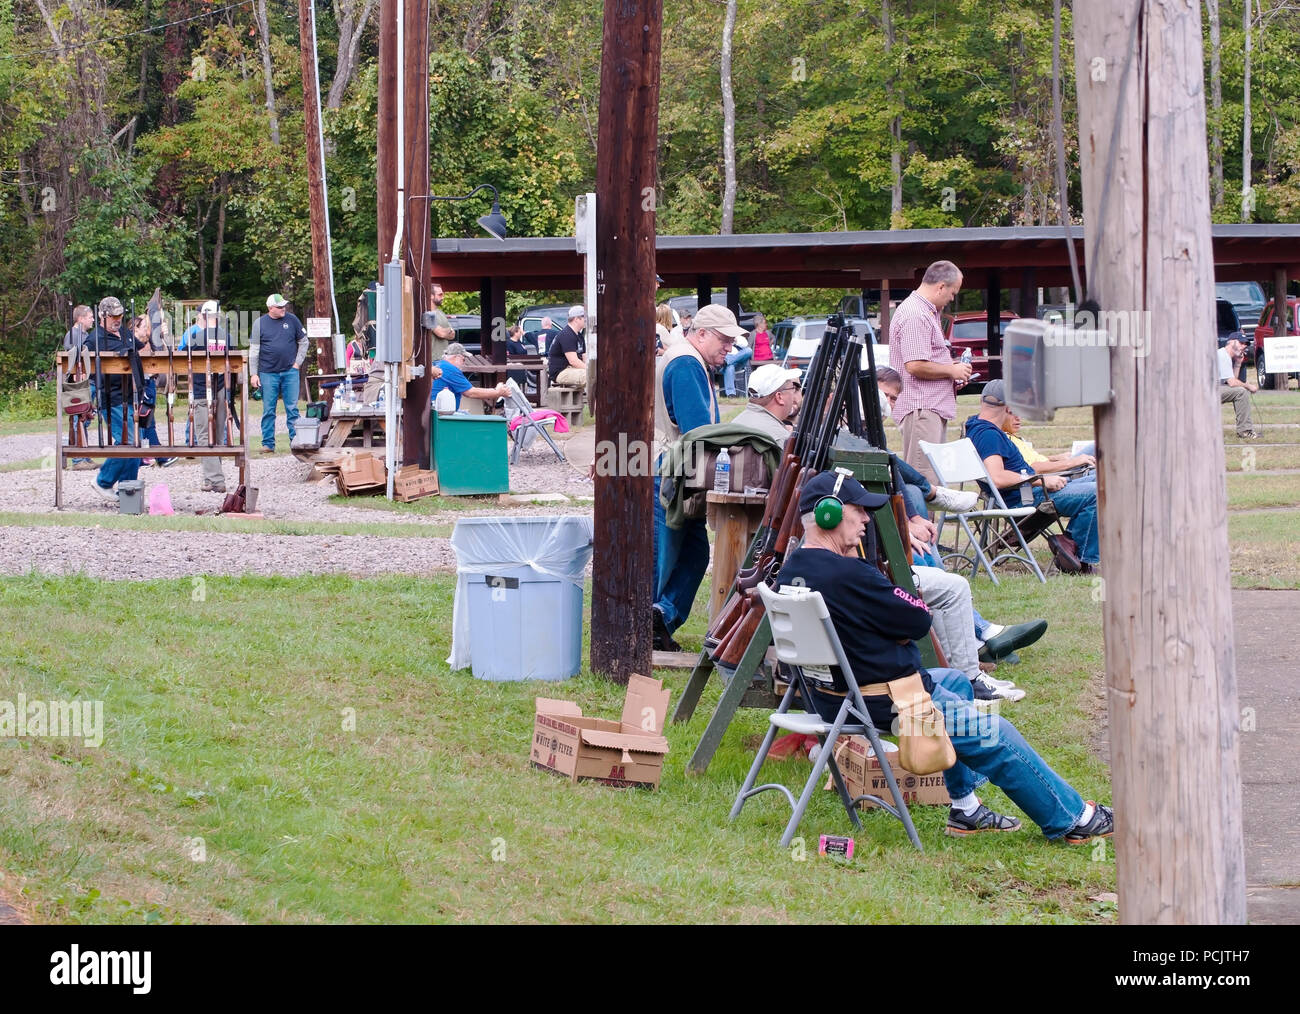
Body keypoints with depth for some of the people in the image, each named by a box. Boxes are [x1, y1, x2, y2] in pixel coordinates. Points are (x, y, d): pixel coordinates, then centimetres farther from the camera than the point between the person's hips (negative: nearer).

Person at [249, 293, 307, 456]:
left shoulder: (292, 320, 4)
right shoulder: (260, 323, 1)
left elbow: (303, 342, 14)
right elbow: (253, 350, 2)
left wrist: (298, 362, 4)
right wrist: (253, 374, -3)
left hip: (290, 371, 1)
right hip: (268, 373, -1)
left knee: (292, 409, 0)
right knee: (268, 411, 2)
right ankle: (268, 444, 7)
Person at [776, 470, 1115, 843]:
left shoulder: (789, 572, 1)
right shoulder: (846, 574, -28)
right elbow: (920, 619, -17)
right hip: (882, 705, -10)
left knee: (955, 682, 30)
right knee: (997, 736, 5)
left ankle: (966, 808, 33)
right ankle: (1073, 819, 20)